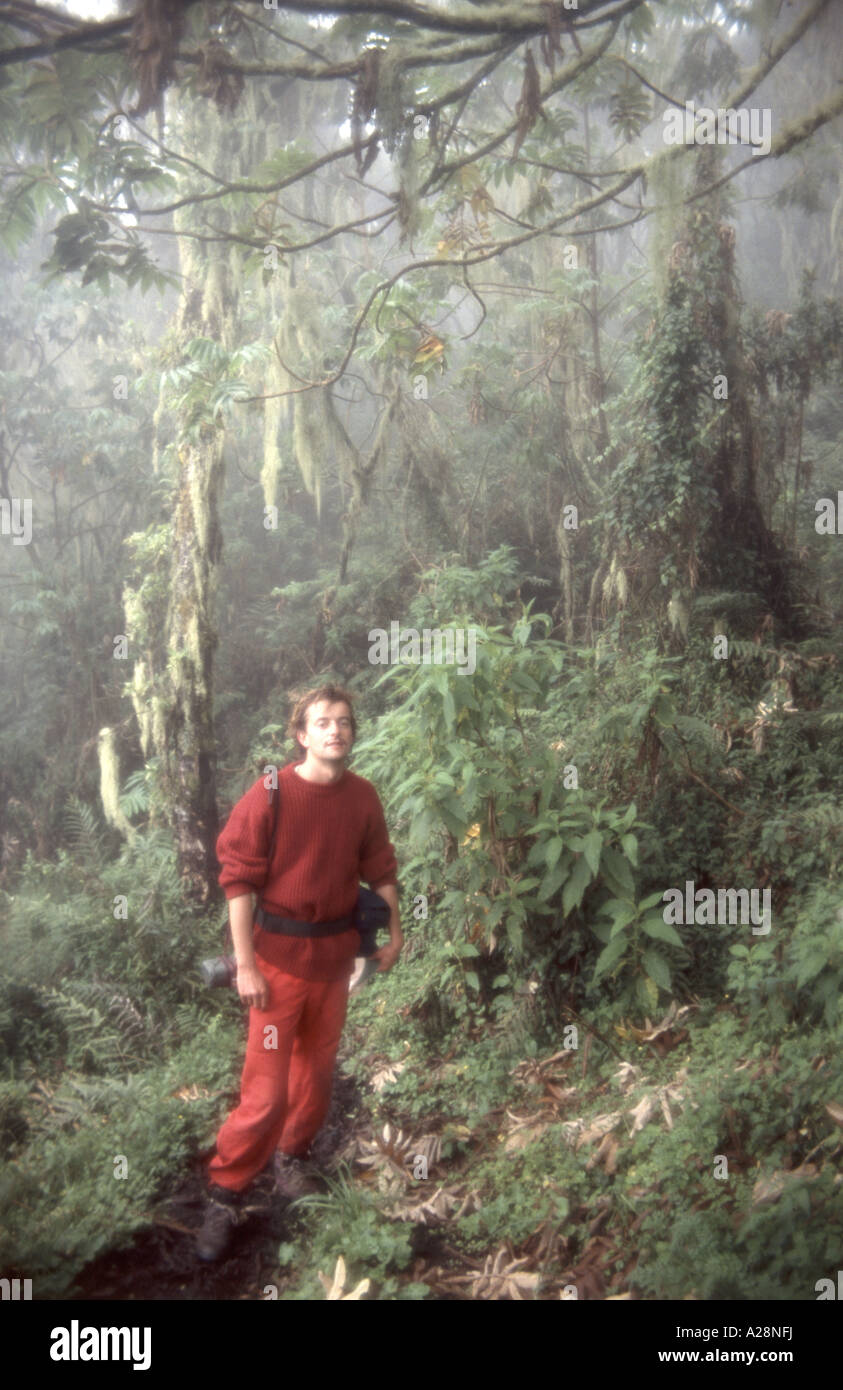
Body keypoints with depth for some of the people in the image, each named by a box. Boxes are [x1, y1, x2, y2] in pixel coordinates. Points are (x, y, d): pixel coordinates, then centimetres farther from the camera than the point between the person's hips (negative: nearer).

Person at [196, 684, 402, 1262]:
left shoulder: (363, 797, -2)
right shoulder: (271, 795, -14)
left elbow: (380, 867, 11)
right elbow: (238, 879, -13)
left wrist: (394, 932, 11)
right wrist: (246, 965, -14)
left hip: (335, 952, 5)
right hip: (279, 955, -4)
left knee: (318, 1066, 17)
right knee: (266, 1088, -4)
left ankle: (293, 1155, 39)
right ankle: (226, 1193, 13)